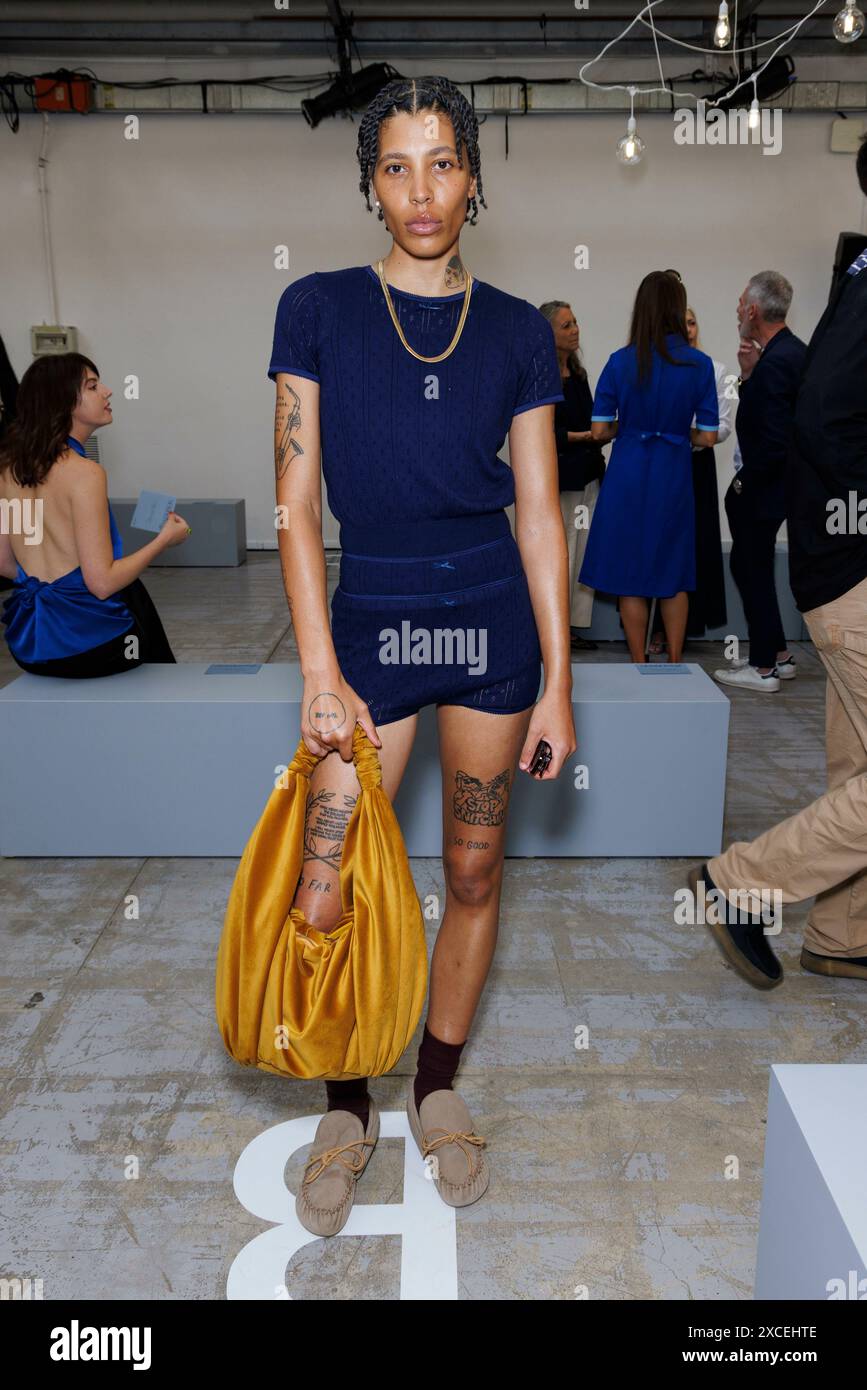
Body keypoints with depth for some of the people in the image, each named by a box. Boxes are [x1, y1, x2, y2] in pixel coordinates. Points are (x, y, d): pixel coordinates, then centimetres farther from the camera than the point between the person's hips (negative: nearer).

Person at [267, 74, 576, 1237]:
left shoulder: (518, 333, 4)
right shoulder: (319, 310, 1)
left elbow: (539, 513, 3)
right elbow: (297, 501, -3)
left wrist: (558, 684, -1)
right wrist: (321, 672, -11)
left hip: (494, 619, 2)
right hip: (372, 617, -1)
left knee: (474, 875, 11)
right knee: (323, 901, -2)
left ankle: (438, 1089, 35)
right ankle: (348, 1109, 26)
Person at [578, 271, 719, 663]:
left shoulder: (620, 362, -6)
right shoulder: (699, 364, -5)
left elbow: (599, 431, -5)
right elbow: (707, 437, -3)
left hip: (628, 476, -1)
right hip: (674, 476, 1)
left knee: (630, 575, 9)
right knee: (674, 575, 14)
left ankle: (639, 665, 15)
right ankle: (674, 664, 21)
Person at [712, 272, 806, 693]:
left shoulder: (774, 361, -22)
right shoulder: (794, 350, 9)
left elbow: (774, 439, -26)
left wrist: (744, 482, -13)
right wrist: (749, 374, 1)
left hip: (760, 486, -10)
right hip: (775, 482, 10)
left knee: (750, 566, 1)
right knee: (752, 565, 19)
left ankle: (763, 669, 11)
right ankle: (778, 656, 29)